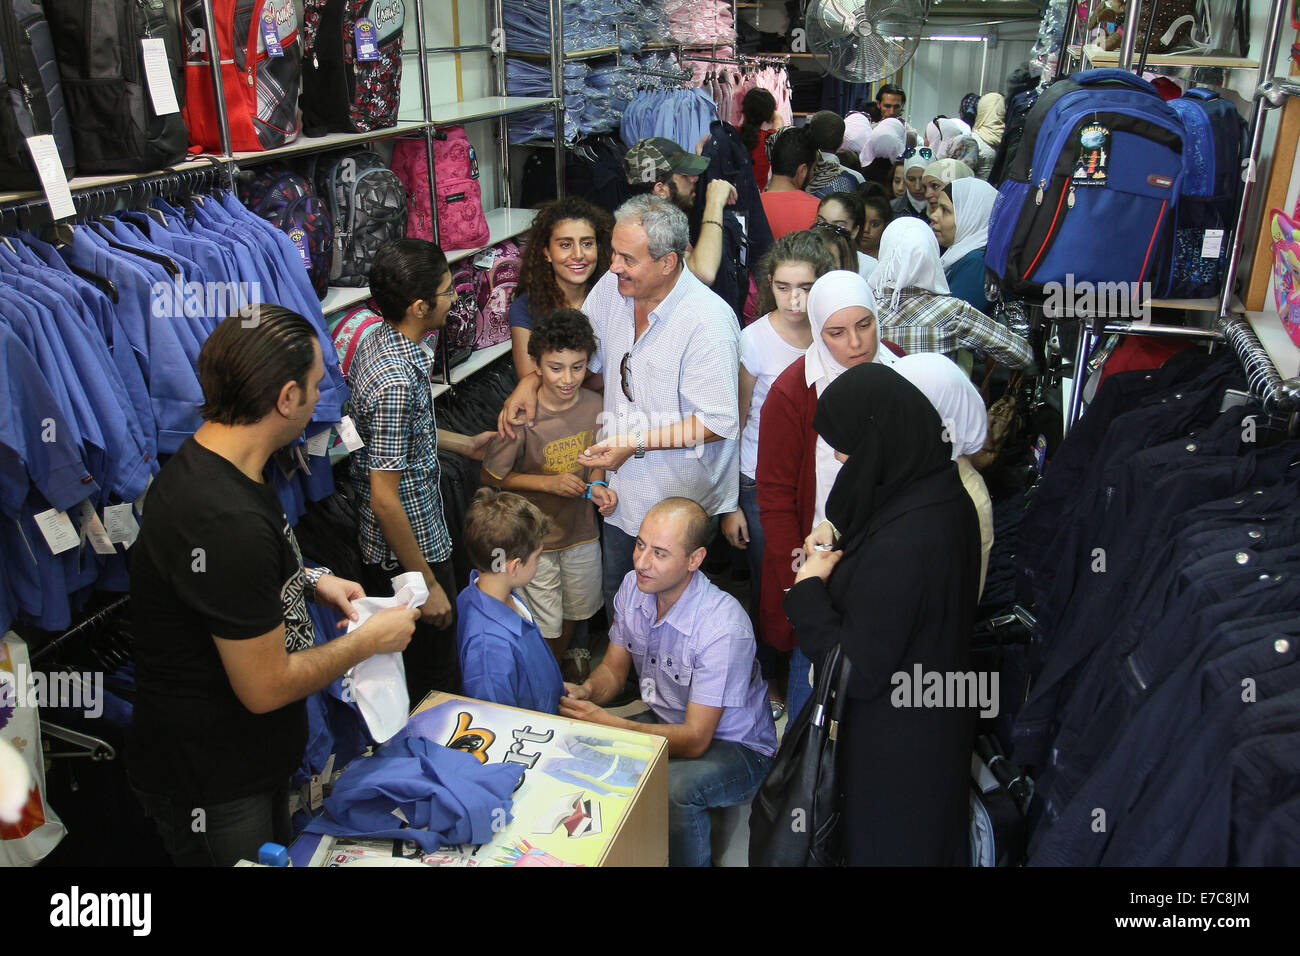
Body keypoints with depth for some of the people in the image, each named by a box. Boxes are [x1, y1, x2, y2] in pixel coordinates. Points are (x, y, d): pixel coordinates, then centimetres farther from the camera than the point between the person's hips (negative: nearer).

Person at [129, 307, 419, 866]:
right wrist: (370, 640, -13)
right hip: (213, 791, -9)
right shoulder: (228, 521, -35)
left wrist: (311, 580, 5)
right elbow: (266, 687, -27)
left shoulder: (205, 463, -1)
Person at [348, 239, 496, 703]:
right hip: (408, 550, -10)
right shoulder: (397, 379, -31)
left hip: (379, 544, 10)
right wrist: (426, 585, -20)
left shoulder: (378, 339, -1)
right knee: (433, 682, 11)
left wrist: (462, 443, 20)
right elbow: (384, 498, -28)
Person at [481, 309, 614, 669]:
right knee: (545, 628, 7)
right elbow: (491, 476, -13)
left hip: (581, 530, 5)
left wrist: (597, 486, -12)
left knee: (574, 610, 24)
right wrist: (548, 482, -22)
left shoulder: (593, 404, -9)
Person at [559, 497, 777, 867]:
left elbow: (695, 740, -29)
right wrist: (587, 692, -19)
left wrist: (606, 723, -35)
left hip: (736, 748, -6)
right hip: (665, 722, 6)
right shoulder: (633, 587, -9)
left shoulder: (724, 626, -31)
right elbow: (613, 668, 4)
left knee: (674, 787, -35)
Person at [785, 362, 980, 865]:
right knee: (931, 835, 28)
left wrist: (809, 588, -19)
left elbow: (856, 671, -28)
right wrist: (838, 560, 0)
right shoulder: (943, 494, -6)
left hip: (894, 746, -8)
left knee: (879, 845, 15)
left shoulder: (900, 544, -35)